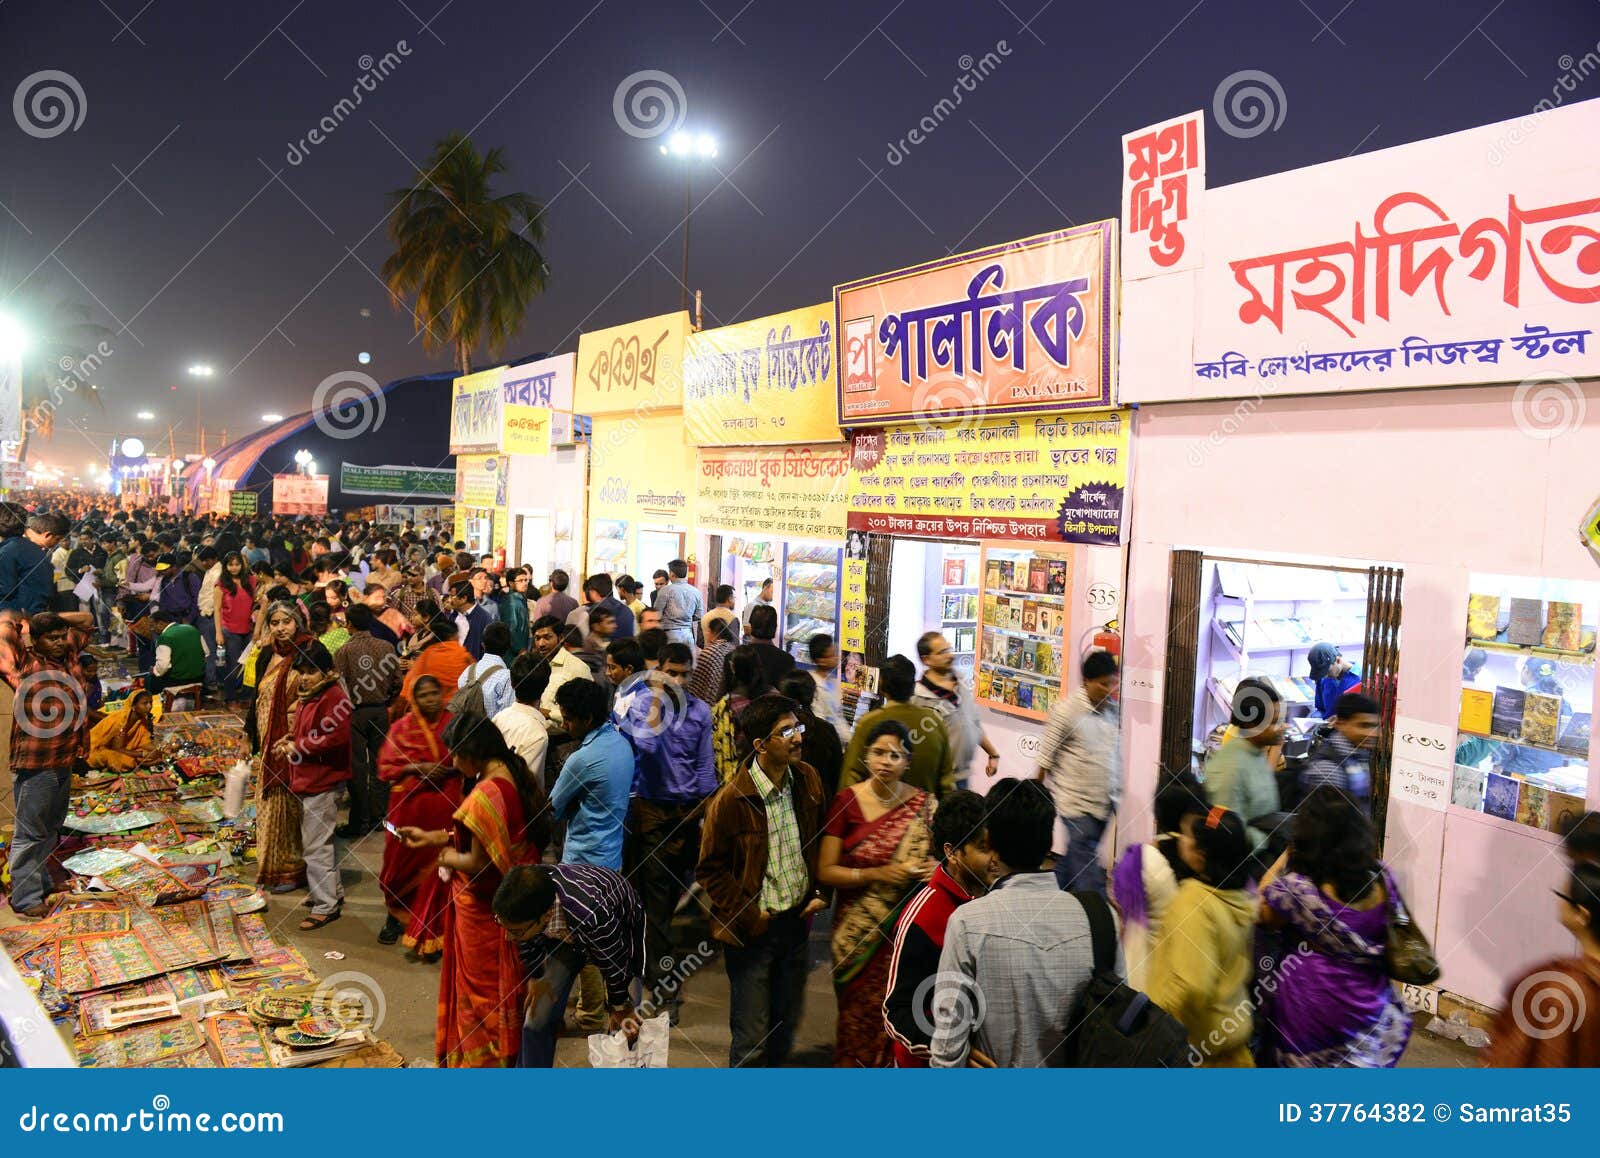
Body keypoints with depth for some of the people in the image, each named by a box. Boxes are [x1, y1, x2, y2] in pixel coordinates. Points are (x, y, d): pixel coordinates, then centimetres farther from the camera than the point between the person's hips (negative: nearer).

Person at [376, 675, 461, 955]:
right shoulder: (401, 727, 1)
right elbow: (386, 767, -2)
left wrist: (450, 769, -13)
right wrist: (419, 768, -15)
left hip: (444, 807, -1)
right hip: (409, 807, 1)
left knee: (437, 868, -1)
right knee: (404, 863, 11)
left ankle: (431, 935, 12)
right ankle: (396, 915, 38)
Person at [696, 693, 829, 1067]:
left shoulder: (806, 779, -3)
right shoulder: (731, 800, -19)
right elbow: (710, 870, -10)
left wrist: (821, 892, 2)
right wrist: (748, 916, -12)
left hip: (797, 921, 6)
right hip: (753, 930, -5)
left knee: (787, 1023, 20)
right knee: (752, 1038, 4)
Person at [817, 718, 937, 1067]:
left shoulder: (925, 805, -2)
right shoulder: (846, 800, -6)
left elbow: (937, 856, 11)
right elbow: (825, 871, -7)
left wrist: (935, 869, -12)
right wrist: (877, 874, -19)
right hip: (857, 932, -1)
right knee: (858, 1016, 9)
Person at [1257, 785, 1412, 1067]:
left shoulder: (1295, 888, -30)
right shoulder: (1381, 877, -14)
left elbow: (1262, 911, -7)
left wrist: (1286, 855, -3)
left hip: (1313, 1007, -4)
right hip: (1369, 1002, 4)